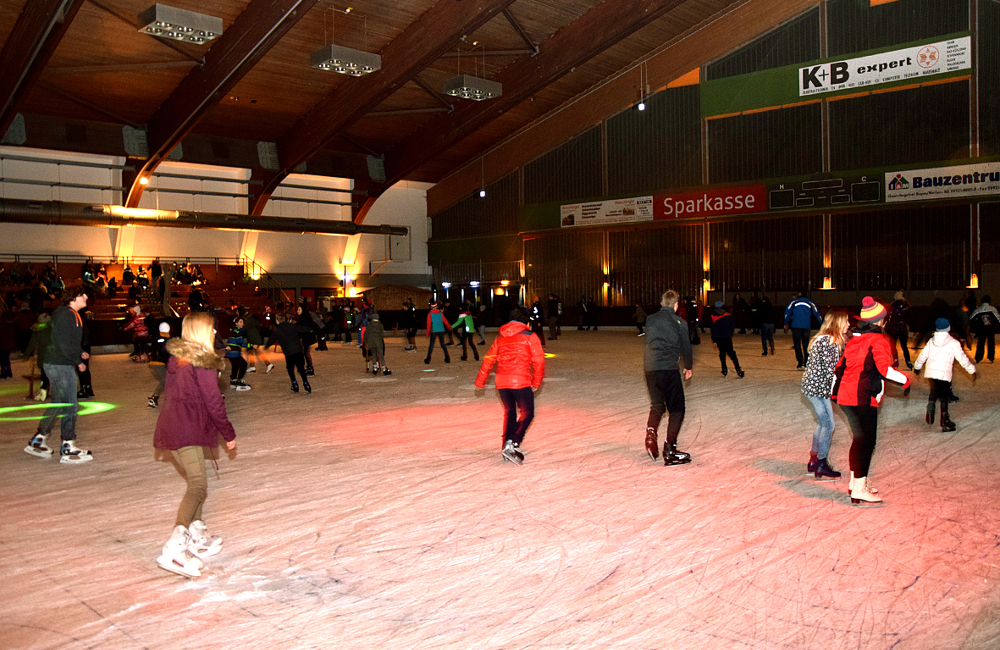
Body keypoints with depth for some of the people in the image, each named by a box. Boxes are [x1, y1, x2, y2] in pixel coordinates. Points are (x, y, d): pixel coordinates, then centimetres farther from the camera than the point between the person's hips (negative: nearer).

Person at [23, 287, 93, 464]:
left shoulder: (72, 315, 16)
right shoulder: (65, 315, -16)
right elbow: (64, 343, -22)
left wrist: (80, 352, 9)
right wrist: (78, 361, -16)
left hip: (56, 364, 10)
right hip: (60, 365, -10)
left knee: (58, 404, 18)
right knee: (69, 405, -5)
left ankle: (38, 440, 26)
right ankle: (68, 449, 1)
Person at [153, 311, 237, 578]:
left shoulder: (176, 358, 13)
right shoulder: (203, 363, -12)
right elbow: (213, 403, -11)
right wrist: (229, 433, 0)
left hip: (171, 429, 9)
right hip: (187, 433, -9)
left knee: (195, 481, 20)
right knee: (198, 485, -14)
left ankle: (198, 537, 27)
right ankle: (174, 548, -24)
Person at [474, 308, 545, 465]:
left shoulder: (500, 338, 17)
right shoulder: (529, 337, 3)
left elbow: (488, 360, 20)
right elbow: (538, 361, -1)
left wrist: (480, 381, 28)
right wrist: (536, 383, 10)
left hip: (501, 381, 5)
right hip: (521, 381, -5)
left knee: (509, 413, 19)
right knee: (527, 413, 4)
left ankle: (507, 447, 19)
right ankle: (512, 443, -12)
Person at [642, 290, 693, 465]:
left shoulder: (650, 319, 12)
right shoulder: (679, 322, 2)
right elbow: (685, 347, 8)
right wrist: (688, 367, 24)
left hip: (649, 368, 5)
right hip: (669, 368, -4)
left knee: (657, 406, 22)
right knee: (677, 409, 5)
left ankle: (650, 433, -4)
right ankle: (669, 450, -1)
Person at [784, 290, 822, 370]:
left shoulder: (794, 301, 4)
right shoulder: (810, 303, 9)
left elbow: (787, 312, -2)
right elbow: (817, 313, 8)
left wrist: (786, 324, 4)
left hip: (796, 326, -2)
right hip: (806, 326, 2)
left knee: (797, 344, 1)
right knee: (806, 345, 11)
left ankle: (801, 364, -9)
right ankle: (807, 364, 9)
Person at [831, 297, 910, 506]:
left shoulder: (853, 339, 14)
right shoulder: (878, 340, -9)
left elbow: (840, 367, 18)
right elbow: (884, 369, -18)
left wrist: (834, 391, 27)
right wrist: (905, 379, -3)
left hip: (845, 394, 9)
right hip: (862, 397, -8)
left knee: (860, 438, 19)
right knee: (866, 440, -4)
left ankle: (855, 482, 26)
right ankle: (859, 490, -4)